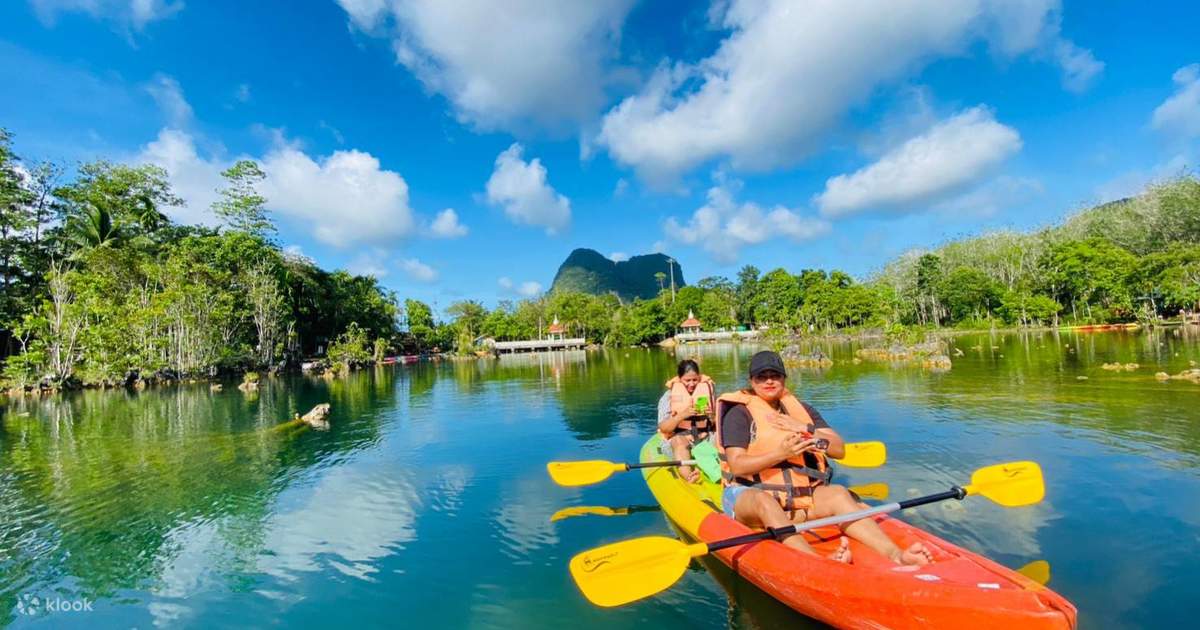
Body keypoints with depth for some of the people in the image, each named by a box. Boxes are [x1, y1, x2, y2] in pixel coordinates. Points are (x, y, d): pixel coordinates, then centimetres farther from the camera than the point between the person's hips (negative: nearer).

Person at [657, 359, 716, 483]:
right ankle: (688, 475, -57)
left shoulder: (708, 390, 5)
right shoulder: (669, 396, -2)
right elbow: (663, 428, -10)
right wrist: (681, 415, -25)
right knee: (680, 440, -36)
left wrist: (712, 416, -16)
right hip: (677, 442, -2)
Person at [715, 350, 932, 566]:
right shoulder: (739, 414, -1)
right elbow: (737, 466, -13)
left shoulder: (804, 410, 16)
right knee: (763, 501, -38)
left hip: (799, 495, 4)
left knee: (837, 493, -24)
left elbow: (839, 449, 5)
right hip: (750, 494, -4)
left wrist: (806, 429, -11)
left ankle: (894, 554, -39)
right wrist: (779, 454, -25)